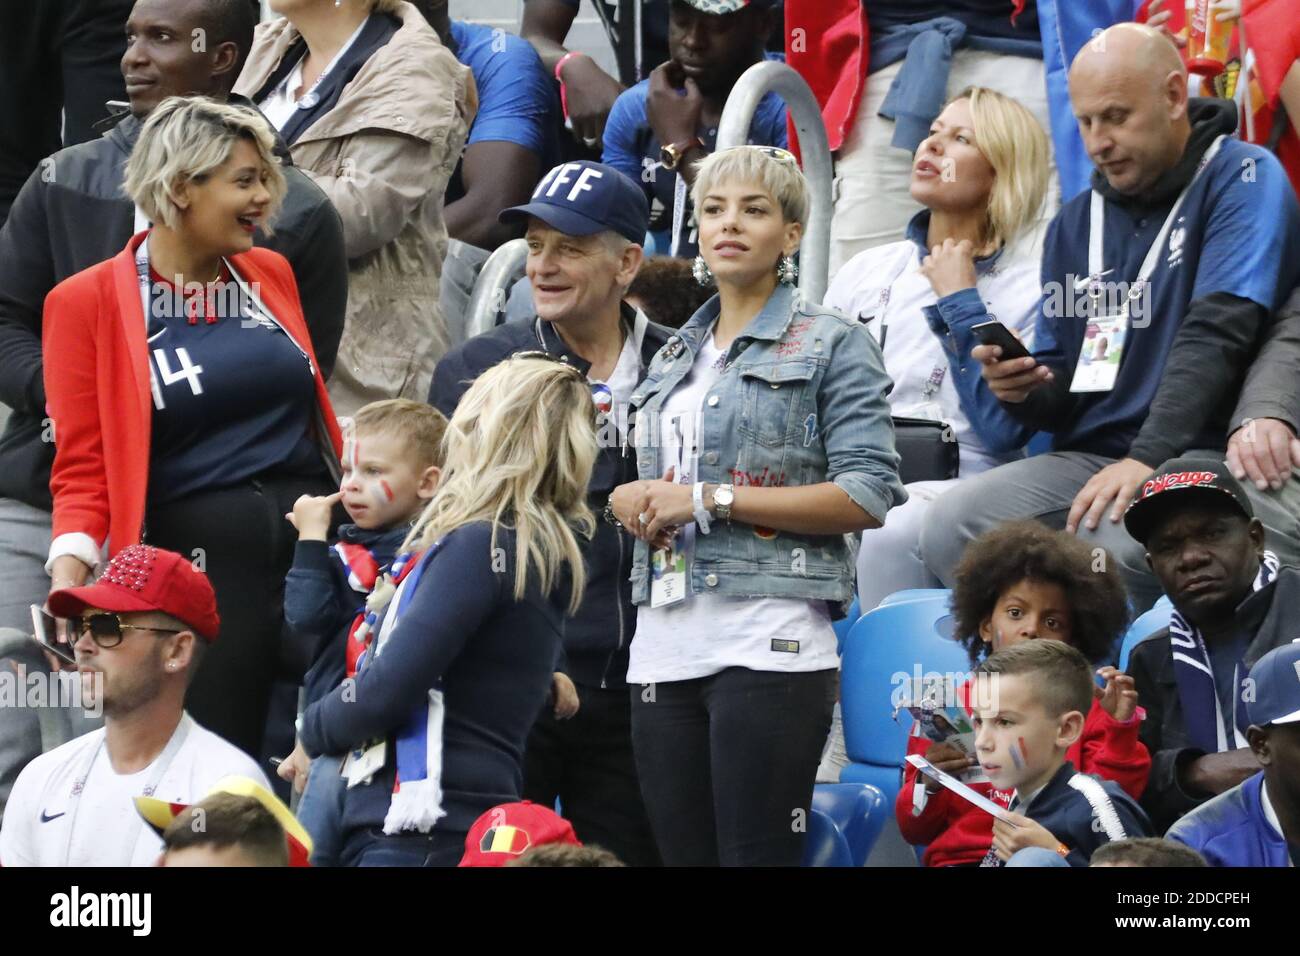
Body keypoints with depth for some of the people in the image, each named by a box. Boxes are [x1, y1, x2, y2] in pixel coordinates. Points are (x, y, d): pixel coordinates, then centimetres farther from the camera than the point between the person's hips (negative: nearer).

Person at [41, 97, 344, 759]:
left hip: (318, 551, 5)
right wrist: (71, 570, -18)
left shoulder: (270, 275, 13)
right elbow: (83, 468, -3)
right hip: (198, 560, -5)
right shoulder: (89, 302, -1)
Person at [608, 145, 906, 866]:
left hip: (767, 643, -6)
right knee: (683, 856, 4)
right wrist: (633, 502, 5)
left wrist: (710, 500, -11)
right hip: (665, 645, 6)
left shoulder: (830, 344, 2)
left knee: (757, 855, -10)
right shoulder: (674, 360, 21)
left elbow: (868, 496, -9)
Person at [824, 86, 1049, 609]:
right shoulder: (866, 271, 20)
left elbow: (1004, 428, -10)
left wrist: (958, 298, -3)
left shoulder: (1028, 287, 3)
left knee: (889, 532, -36)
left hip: (954, 485, -4)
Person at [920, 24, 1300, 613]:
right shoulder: (1076, 224, 16)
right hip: (1090, 454, 6)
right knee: (952, 529, -21)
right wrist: (1026, 391, -6)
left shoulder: (1243, 179, -2)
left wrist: (1147, 459, -26)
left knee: (1115, 539, -38)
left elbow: (1215, 335, -15)